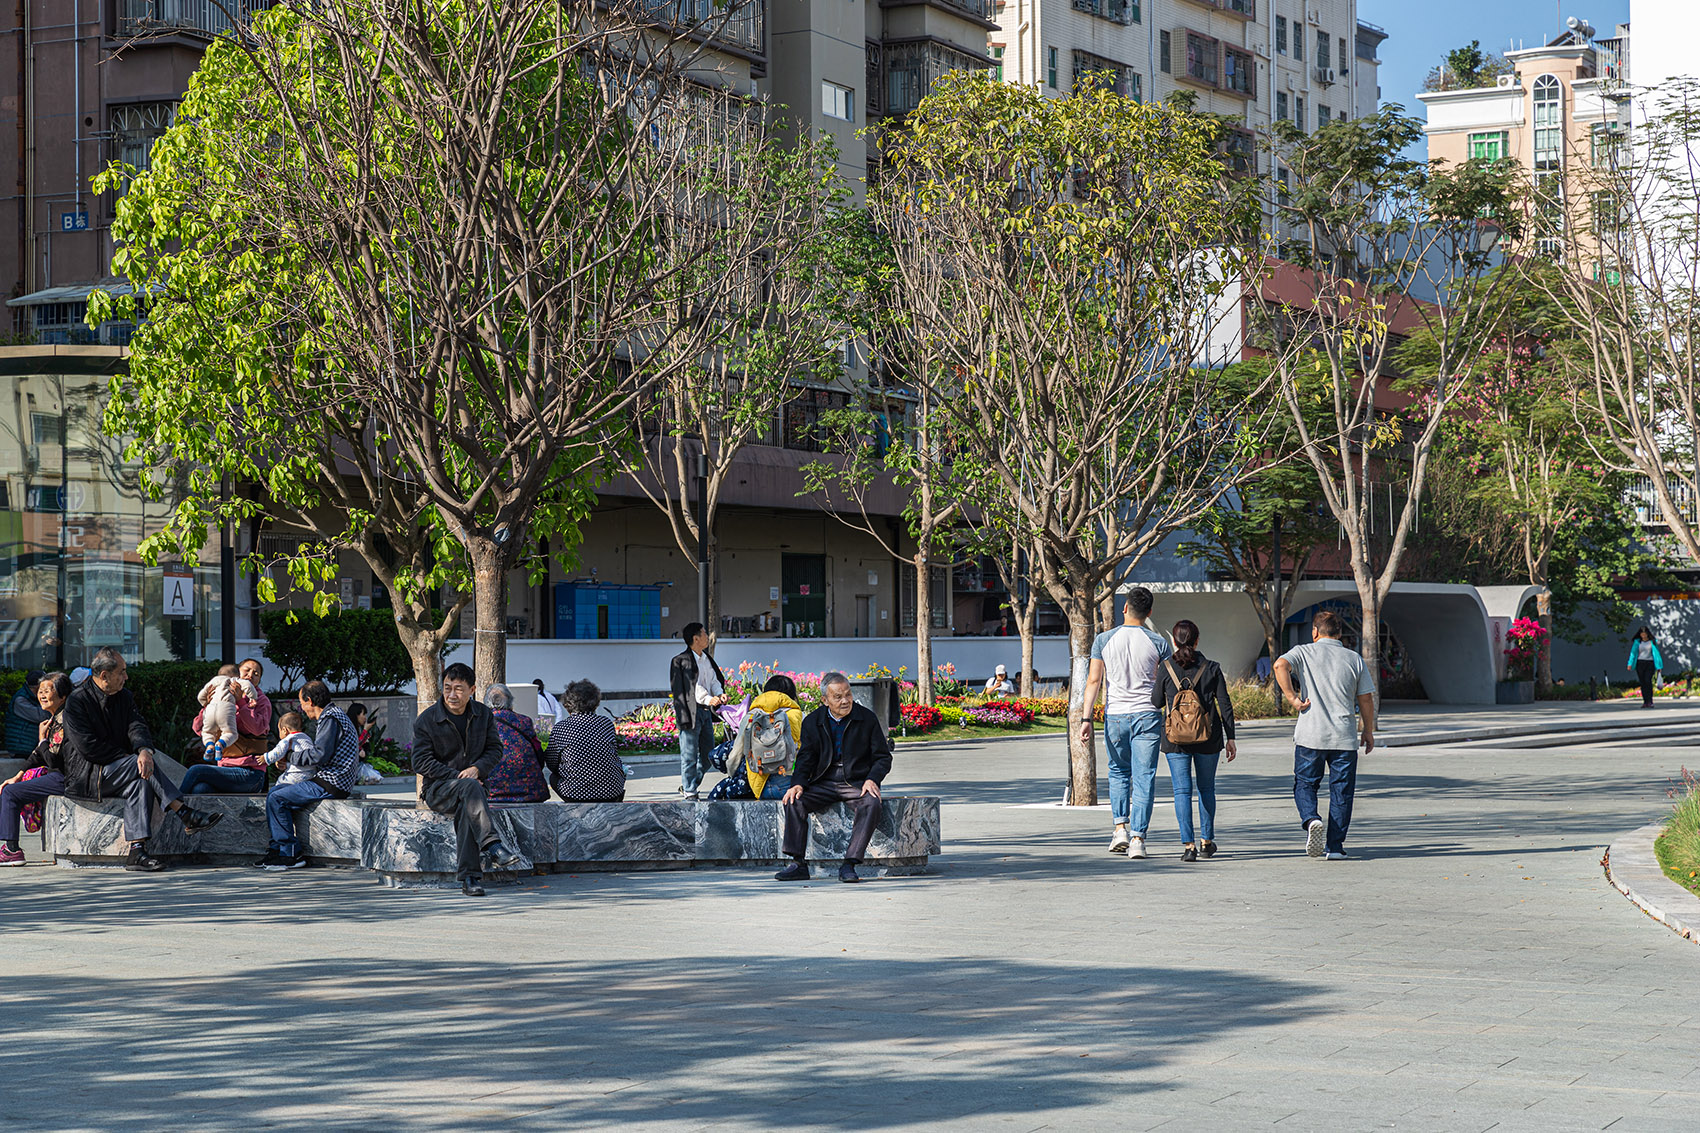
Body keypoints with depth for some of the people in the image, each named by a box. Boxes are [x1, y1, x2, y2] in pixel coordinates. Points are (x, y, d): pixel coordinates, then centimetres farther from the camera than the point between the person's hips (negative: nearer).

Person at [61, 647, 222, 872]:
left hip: (115, 773, 6)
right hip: (84, 777, -6)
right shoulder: (77, 700, -9)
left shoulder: (124, 697, 11)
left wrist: (145, 751, -28)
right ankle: (186, 815, -29)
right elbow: (88, 747, -17)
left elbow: (136, 727, -4)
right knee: (140, 768, -28)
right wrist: (131, 759, -15)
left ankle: (137, 851, -36)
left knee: (141, 782, -28)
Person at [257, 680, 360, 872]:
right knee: (276, 792, 16)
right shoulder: (331, 715, 20)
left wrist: (292, 758, -6)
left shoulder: (331, 718, -14)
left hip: (331, 784, -11)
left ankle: (290, 854, -11)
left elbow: (320, 756, -22)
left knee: (276, 799, -14)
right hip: (327, 780, 11)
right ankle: (277, 849, 10)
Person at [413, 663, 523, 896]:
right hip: (438, 789, -2)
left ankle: (468, 876, -39)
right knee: (470, 787, -37)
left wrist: (477, 768, -12)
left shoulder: (484, 715, 9)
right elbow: (422, 762, -7)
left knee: (466, 808, -35)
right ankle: (492, 845, -48)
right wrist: (458, 777, -15)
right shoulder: (427, 720, -3)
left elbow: (495, 749, 9)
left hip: (472, 785, 2)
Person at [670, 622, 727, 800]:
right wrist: (708, 699, -32)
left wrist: (720, 693, -8)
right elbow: (692, 685, -19)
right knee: (689, 755, -5)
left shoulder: (707, 659, 16)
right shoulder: (682, 661, -9)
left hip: (706, 711, 8)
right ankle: (689, 793, 0)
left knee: (708, 754, 12)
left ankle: (689, 786, 27)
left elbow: (714, 680, 14)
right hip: (691, 711, -8)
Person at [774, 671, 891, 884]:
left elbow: (883, 757, 4)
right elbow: (805, 760, 8)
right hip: (824, 783, 2)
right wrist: (798, 784, -12)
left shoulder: (867, 719, 0)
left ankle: (849, 865, -34)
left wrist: (872, 779, -15)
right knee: (793, 801, -24)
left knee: (871, 804, -35)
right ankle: (798, 864, -22)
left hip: (856, 782, -2)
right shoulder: (812, 722, 5)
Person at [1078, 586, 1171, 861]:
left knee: (1119, 773, 20)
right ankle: (1137, 839, -3)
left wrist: (1086, 718, -4)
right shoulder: (1157, 643, -2)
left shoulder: (1104, 640, -1)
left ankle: (1120, 828, 9)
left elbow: (1094, 680, -4)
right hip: (1148, 716, -1)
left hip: (1115, 716, 1)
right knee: (1144, 778, 1)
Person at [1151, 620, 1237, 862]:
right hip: (1208, 736, 2)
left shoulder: (1166, 668, -3)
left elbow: (1157, 702, 4)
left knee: (1182, 790, -1)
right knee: (1206, 788, 17)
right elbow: (1225, 704, 0)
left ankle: (1188, 845, -11)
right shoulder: (1212, 668, 0)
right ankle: (1207, 842, 25)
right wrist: (1230, 737, 5)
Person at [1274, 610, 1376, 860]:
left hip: (1310, 735, -1)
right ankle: (1335, 846, 6)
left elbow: (1280, 665, -19)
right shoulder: (1354, 659, 7)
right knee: (1341, 791, 8)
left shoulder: (1303, 652, 2)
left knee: (1304, 784, 12)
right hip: (1344, 737, 1)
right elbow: (1366, 699, 8)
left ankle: (1311, 819, -16)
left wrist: (1292, 698, -13)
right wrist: (1368, 731, 19)